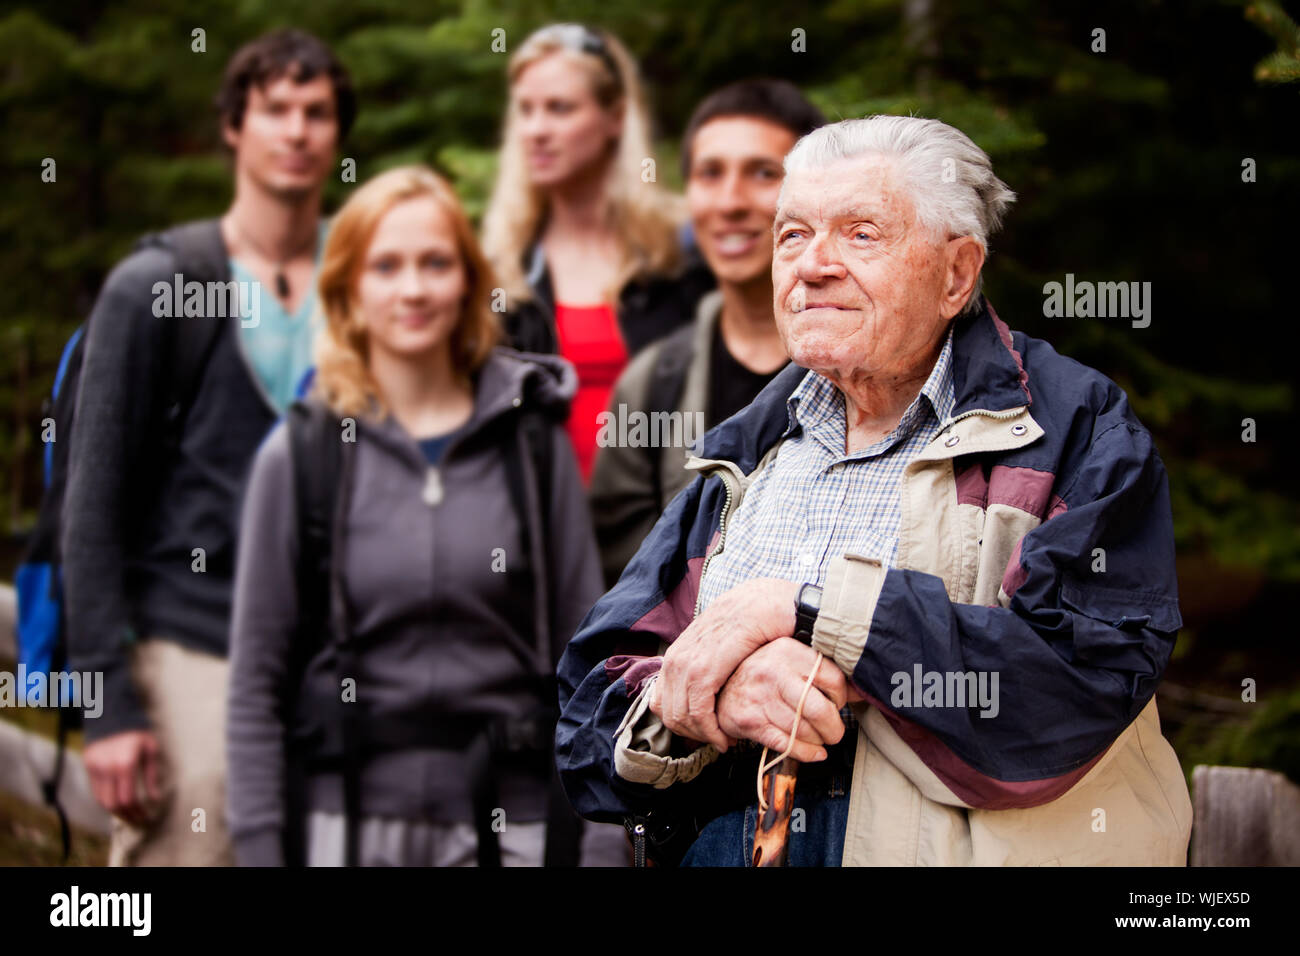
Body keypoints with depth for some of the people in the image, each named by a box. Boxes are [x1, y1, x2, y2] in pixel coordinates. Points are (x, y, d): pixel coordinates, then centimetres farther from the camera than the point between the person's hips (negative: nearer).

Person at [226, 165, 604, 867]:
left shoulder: (532, 441, 5)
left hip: (507, 821, 1)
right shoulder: (298, 454, 3)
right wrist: (259, 845, -2)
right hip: (348, 828, -1)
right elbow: (256, 678, 4)